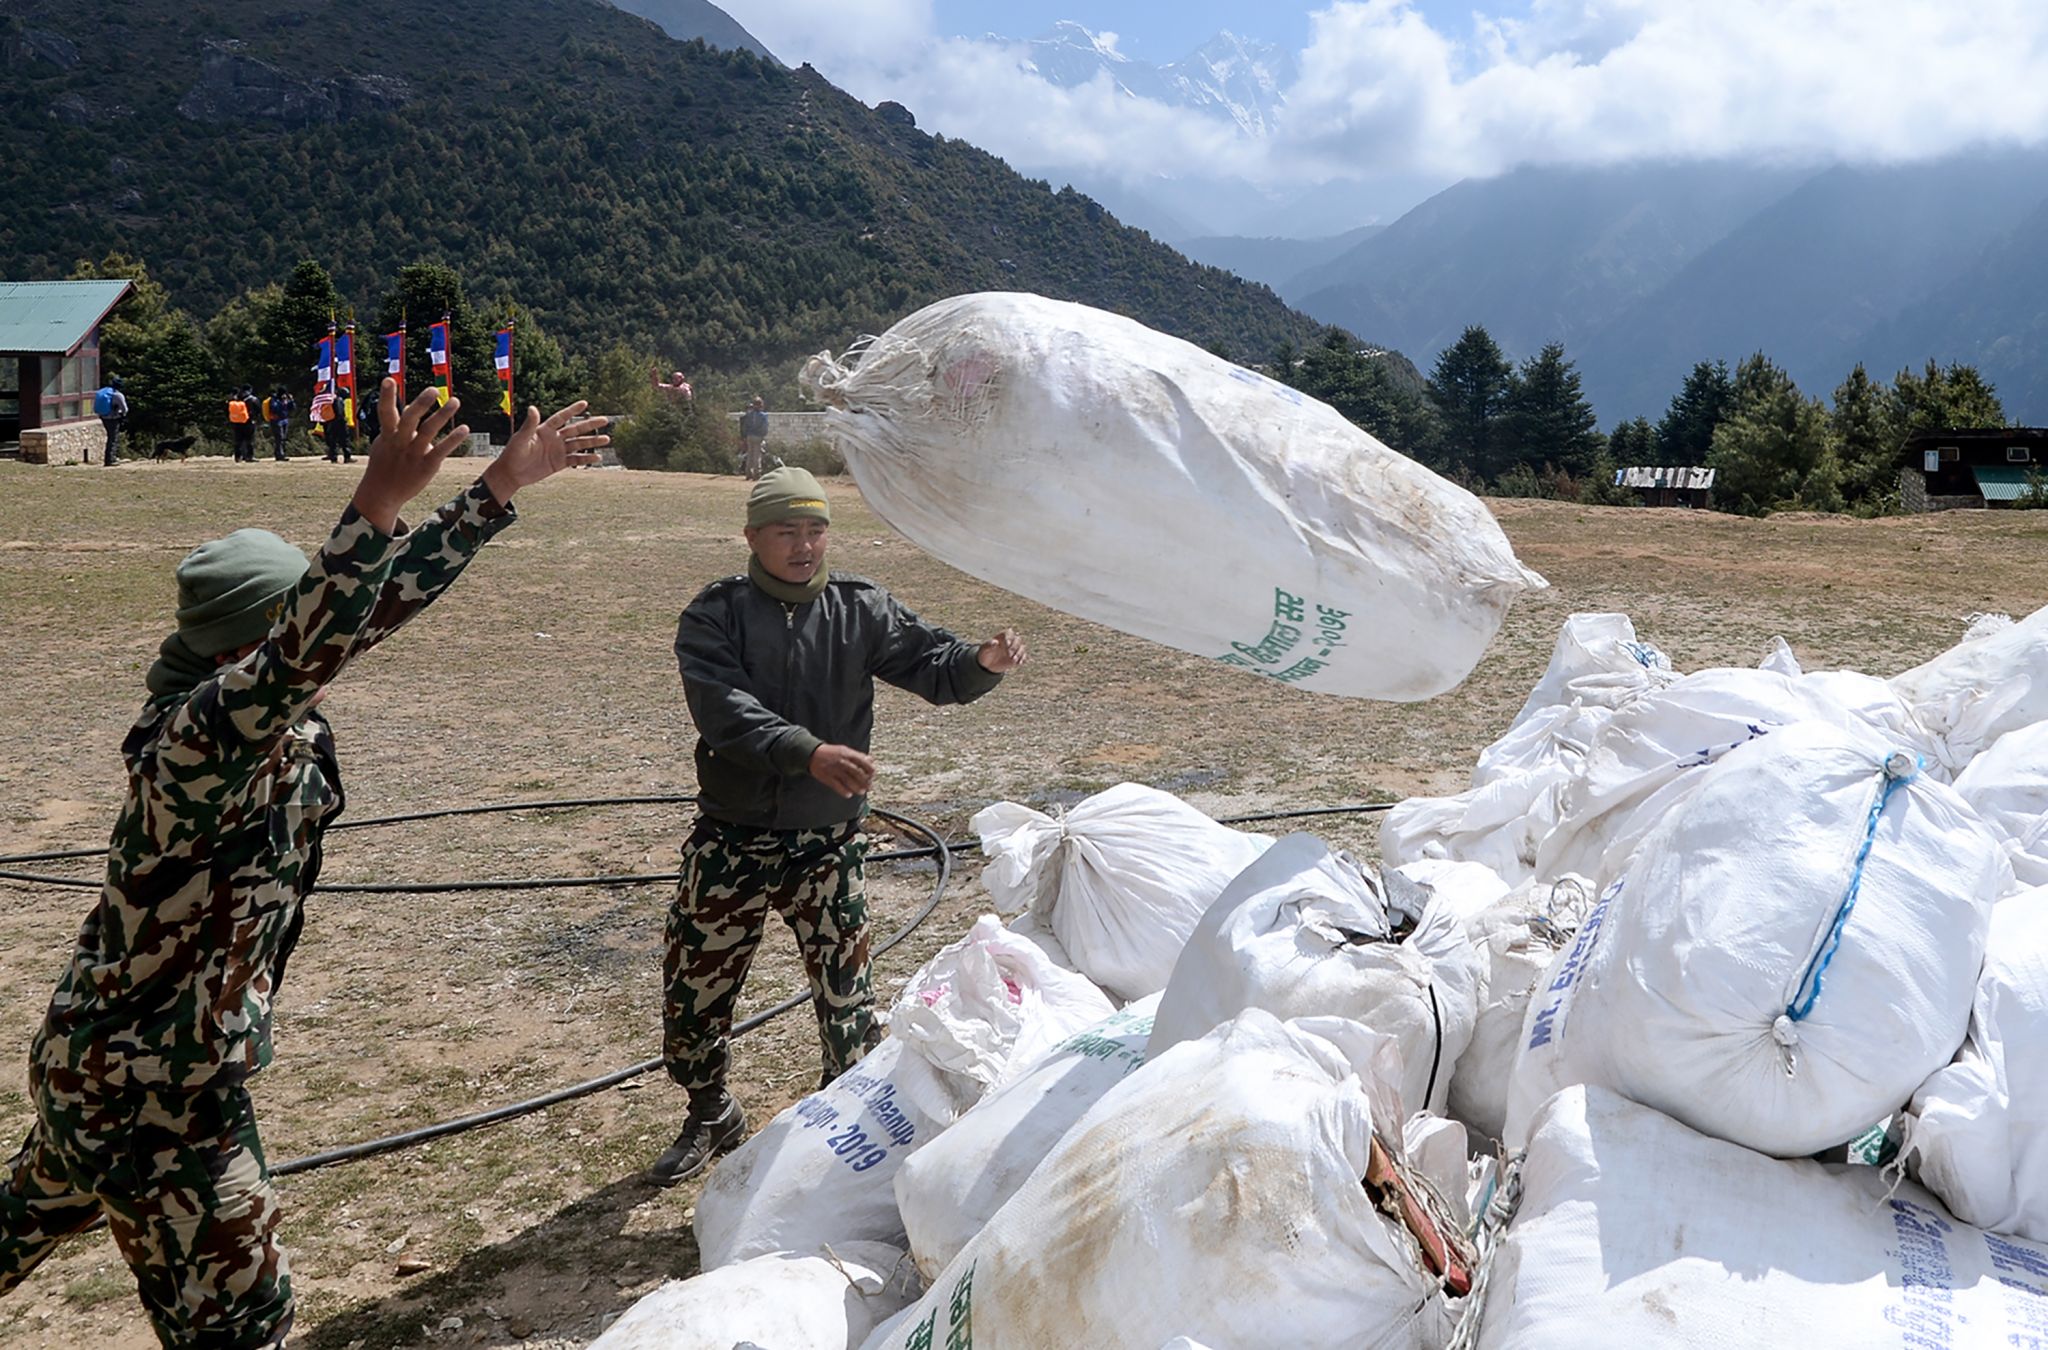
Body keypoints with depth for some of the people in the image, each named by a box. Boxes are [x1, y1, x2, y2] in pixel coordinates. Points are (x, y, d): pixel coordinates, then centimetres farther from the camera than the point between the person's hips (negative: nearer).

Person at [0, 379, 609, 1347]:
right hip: (153, 1082, -9)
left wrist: (505, 482, -3)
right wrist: (377, 502, -60)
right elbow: (304, 652, -49)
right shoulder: (199, 732, -29)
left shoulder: (280, 717, -5)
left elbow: (384, 598, -4)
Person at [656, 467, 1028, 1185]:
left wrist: (980, 662, -32)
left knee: (845, 993, 5)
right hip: (731, 841, 0)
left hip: (828, 843, 0)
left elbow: (927, 662, -9)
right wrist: (809, 753, -38)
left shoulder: (861, 608, 0)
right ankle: (710, 1115, 37)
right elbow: (726, 712, -23)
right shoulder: (715, 615, -7)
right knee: (693, 987, 10)